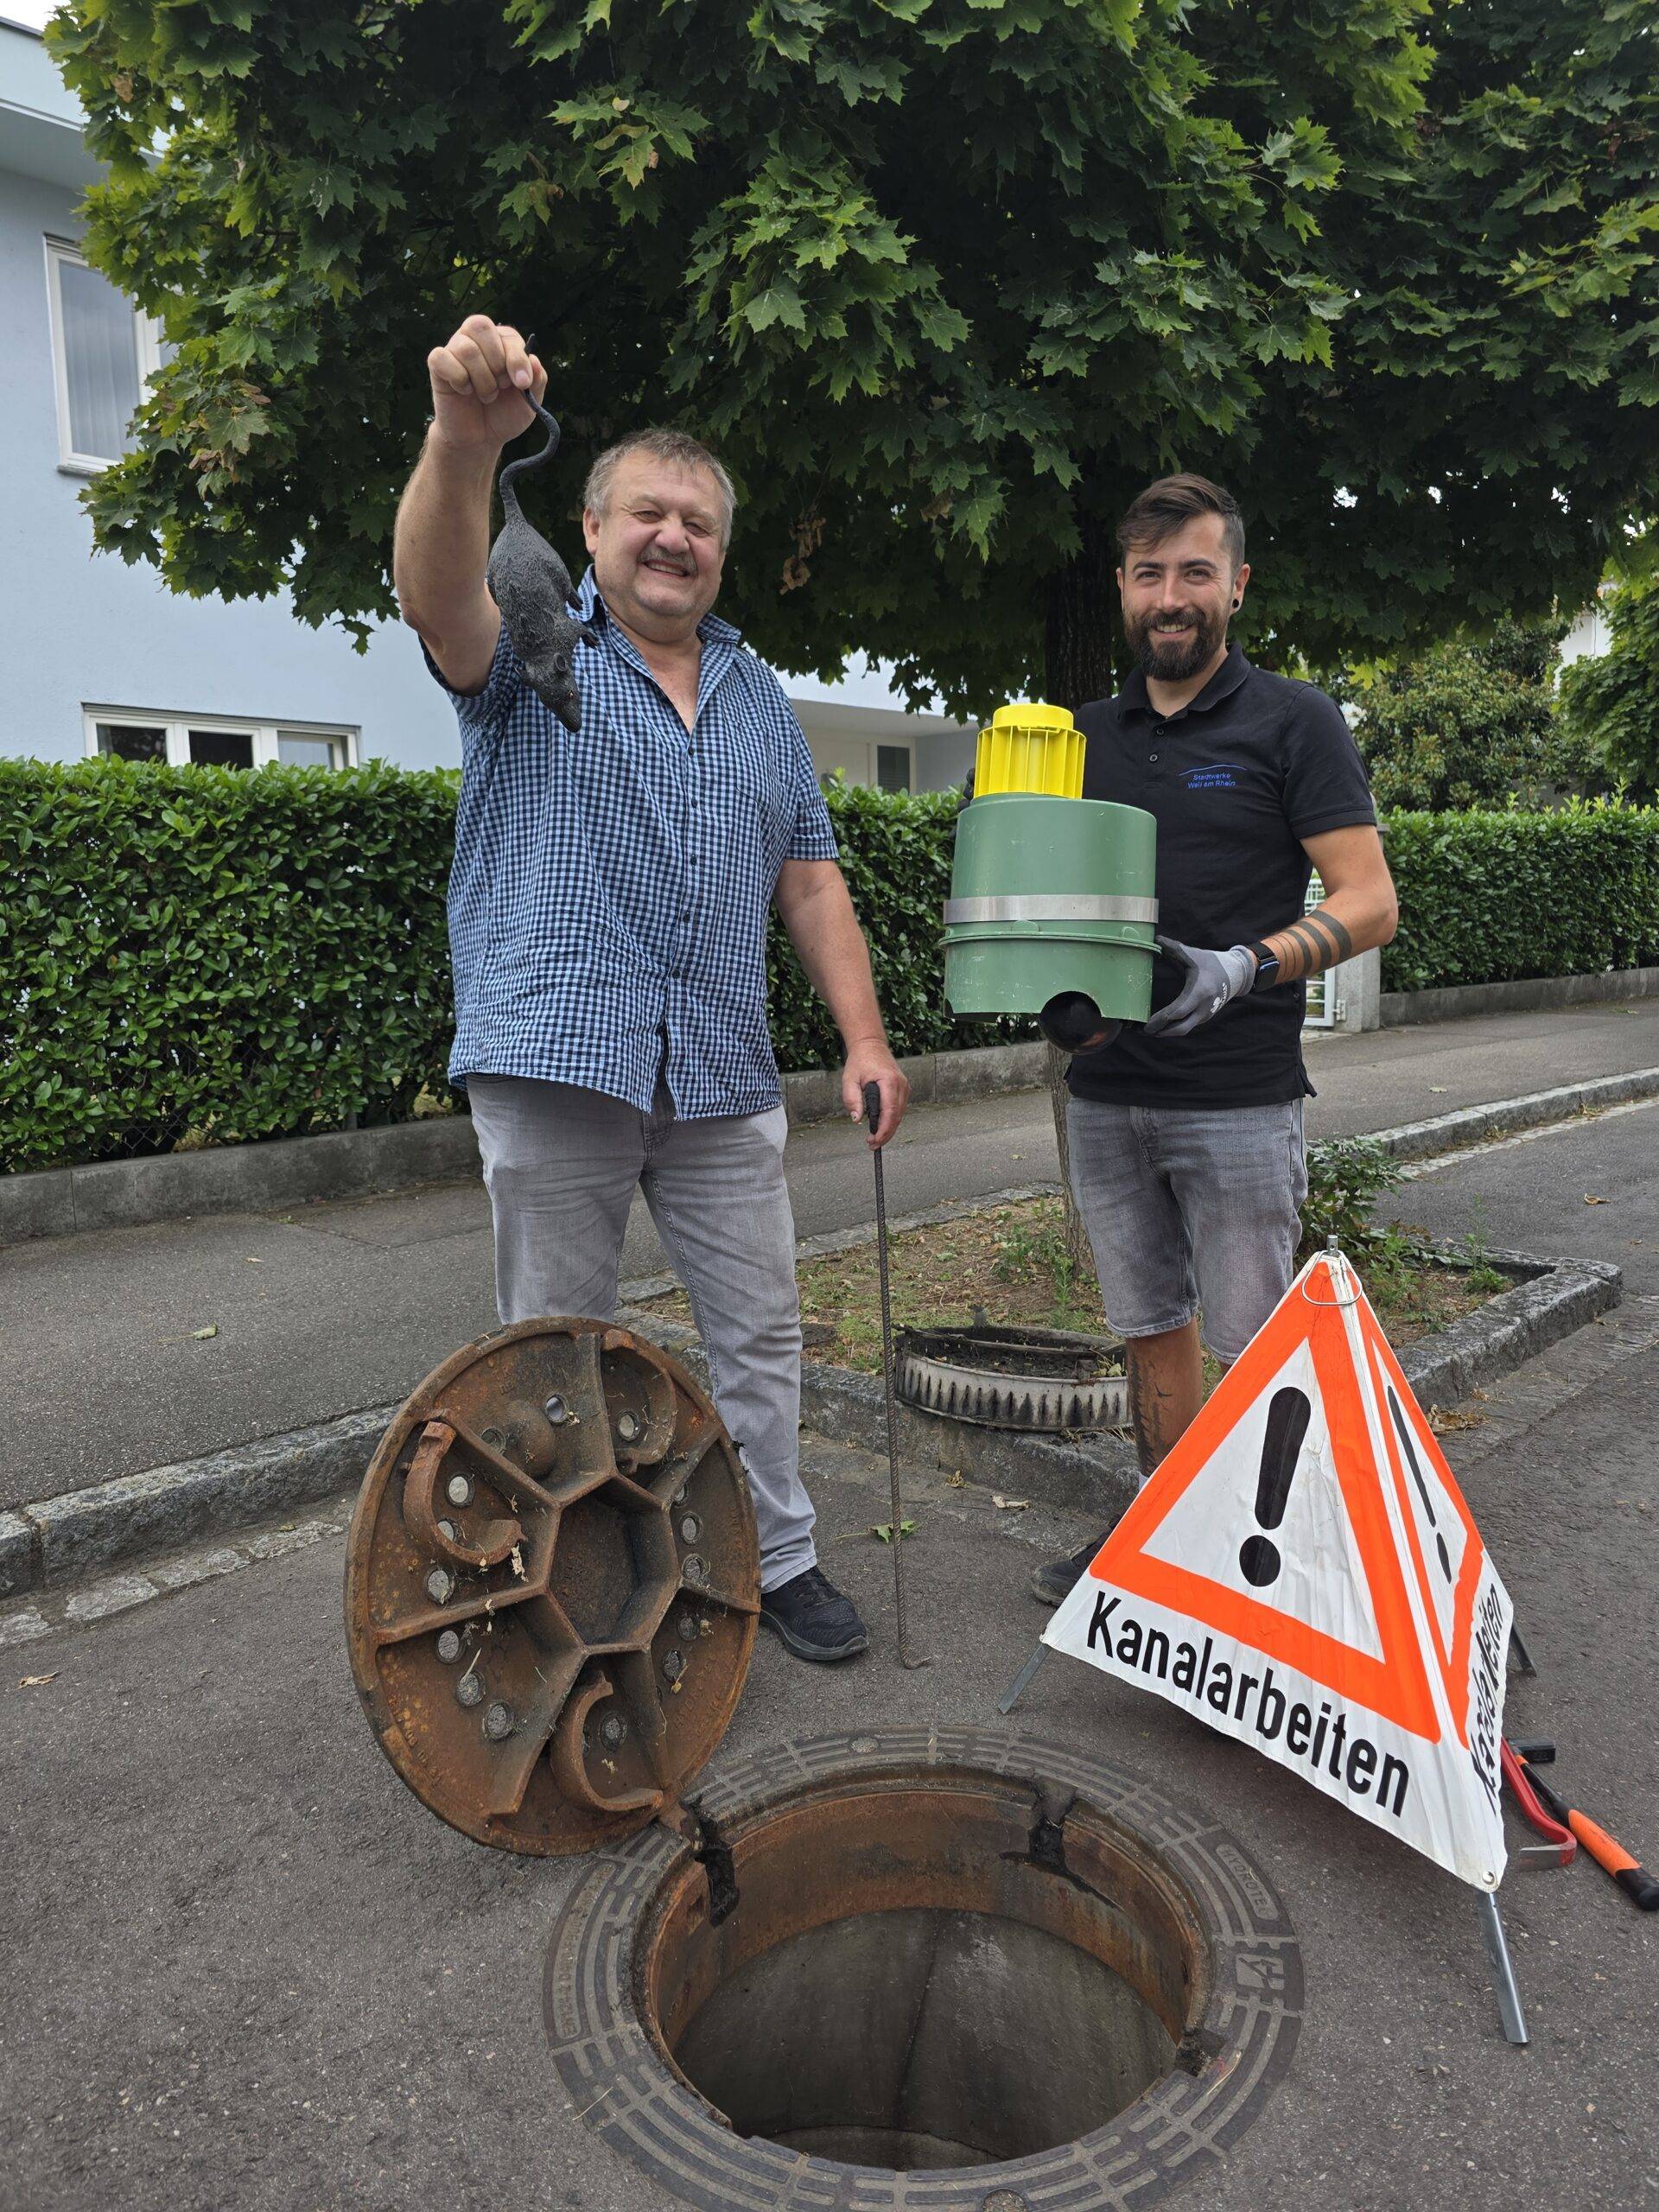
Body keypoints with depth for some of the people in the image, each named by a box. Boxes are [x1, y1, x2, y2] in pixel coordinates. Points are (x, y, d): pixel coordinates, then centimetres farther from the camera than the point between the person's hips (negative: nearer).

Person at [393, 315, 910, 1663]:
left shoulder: (761, 696, 17)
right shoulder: (536, 653, 5)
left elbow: (811, 880, 14)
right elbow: (438, 598, -19)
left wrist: (865, 1037, 4)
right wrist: (466, 442, -38)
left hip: (724, 1077, 4)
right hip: (556, 1059, -4)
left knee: (762, 1334, 10)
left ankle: (778, 1562, 28)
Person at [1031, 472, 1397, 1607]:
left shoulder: (1292, 722, -1)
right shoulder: (1090, 735, 14)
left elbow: (1370, 900, -7)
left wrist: (1248, 966, -23)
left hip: (1239, 1098, -5)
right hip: (1106, 1094, 5)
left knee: (1254, 1349, 1)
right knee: (1153, 1329, 15)